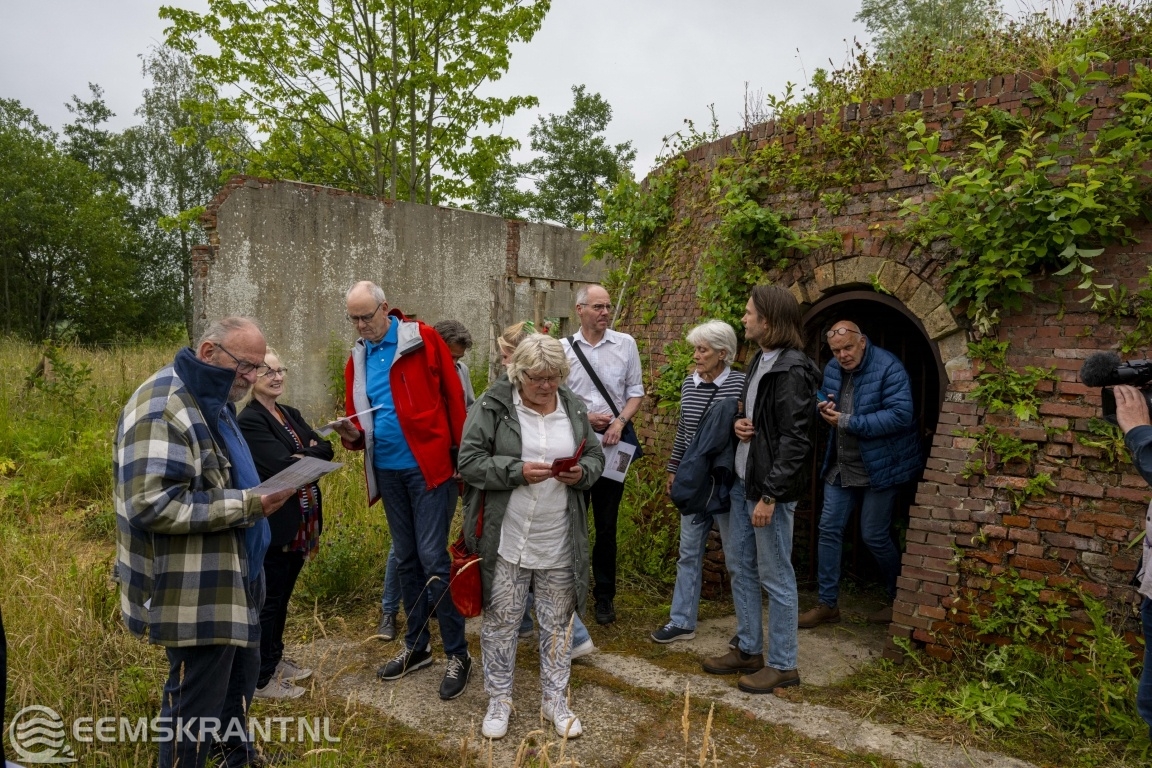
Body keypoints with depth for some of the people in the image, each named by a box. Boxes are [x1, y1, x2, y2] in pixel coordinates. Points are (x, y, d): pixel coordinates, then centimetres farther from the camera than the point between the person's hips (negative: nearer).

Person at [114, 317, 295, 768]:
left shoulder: (213, 401, 12)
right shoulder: (162, 406, -20)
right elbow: (150, 504, -28)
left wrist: (260, 496, 10)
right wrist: (247, 506, -26)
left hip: (230, 578, 10)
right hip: (196, 591, -10)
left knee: (241, 676, 24)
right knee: (198, 700, 3)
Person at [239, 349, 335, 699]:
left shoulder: (291, 414, 12)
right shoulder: (249, 421, -14)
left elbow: (326, 449, 2)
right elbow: (283, 467, -23)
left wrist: (303, 457, -15)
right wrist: (312, 457, -7)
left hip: (299, 524, 8)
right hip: (272, 525, -8)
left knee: (282, 596, 19)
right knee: (268, 601, 3)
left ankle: (275, 659, 35)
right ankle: (262, 679, 17)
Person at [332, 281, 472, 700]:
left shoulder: (422, 340, -7)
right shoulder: (357, 359, 10)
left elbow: (453, 398, -9)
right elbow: (358, 415, 14)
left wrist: (461, 454, -12)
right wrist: (354, 433, -9)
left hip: (429, 466, -6)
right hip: (388, 471, 6)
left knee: (432, 558, -6)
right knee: (406, 560, 16)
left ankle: (458, 653, 10)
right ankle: (417, 646, 32)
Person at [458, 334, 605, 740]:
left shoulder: (574, 408, 3)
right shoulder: (493, 406, -9)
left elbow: (596, 457, 11)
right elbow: (469, 462, -11)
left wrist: (581, 473, -12)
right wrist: (518, 471, -23)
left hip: (560, 543, 3)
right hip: (506, 539, -3)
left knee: (558, 622, 15)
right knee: (501, 620, 10)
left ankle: (555, 699, 33)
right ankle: (499, 699, 30)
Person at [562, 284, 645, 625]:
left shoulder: (626, 344, 2)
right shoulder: (564, 348, 1)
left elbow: (635, 392, 4)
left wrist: (619, 421, -11)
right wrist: (584, 418, -10)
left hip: (613, 440, 0)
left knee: (607, 524, 9)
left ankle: (605, 596, 23)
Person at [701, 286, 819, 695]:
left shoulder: (792, 370, -17)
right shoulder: (759, 361, 11)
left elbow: (795, 440, -21)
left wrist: (770, 495, -21)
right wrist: (738, 425, 0)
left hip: (770, 488, -9)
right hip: (742, 482, 10)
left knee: (775, 577, 3)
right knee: (740, 567, 17)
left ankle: (783, 665, 19)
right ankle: (748, 650, 32)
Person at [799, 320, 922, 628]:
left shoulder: (888, 368, -17)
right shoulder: (832, 369, 5)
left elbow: (900, 415, -26)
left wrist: (847, 422, -26)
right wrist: (825, 409, -7)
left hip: (879, 467, -7)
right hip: (840, 466, 7)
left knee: (874, 536, 3)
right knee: (829, 530, 6)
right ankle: (827, 604, 17)